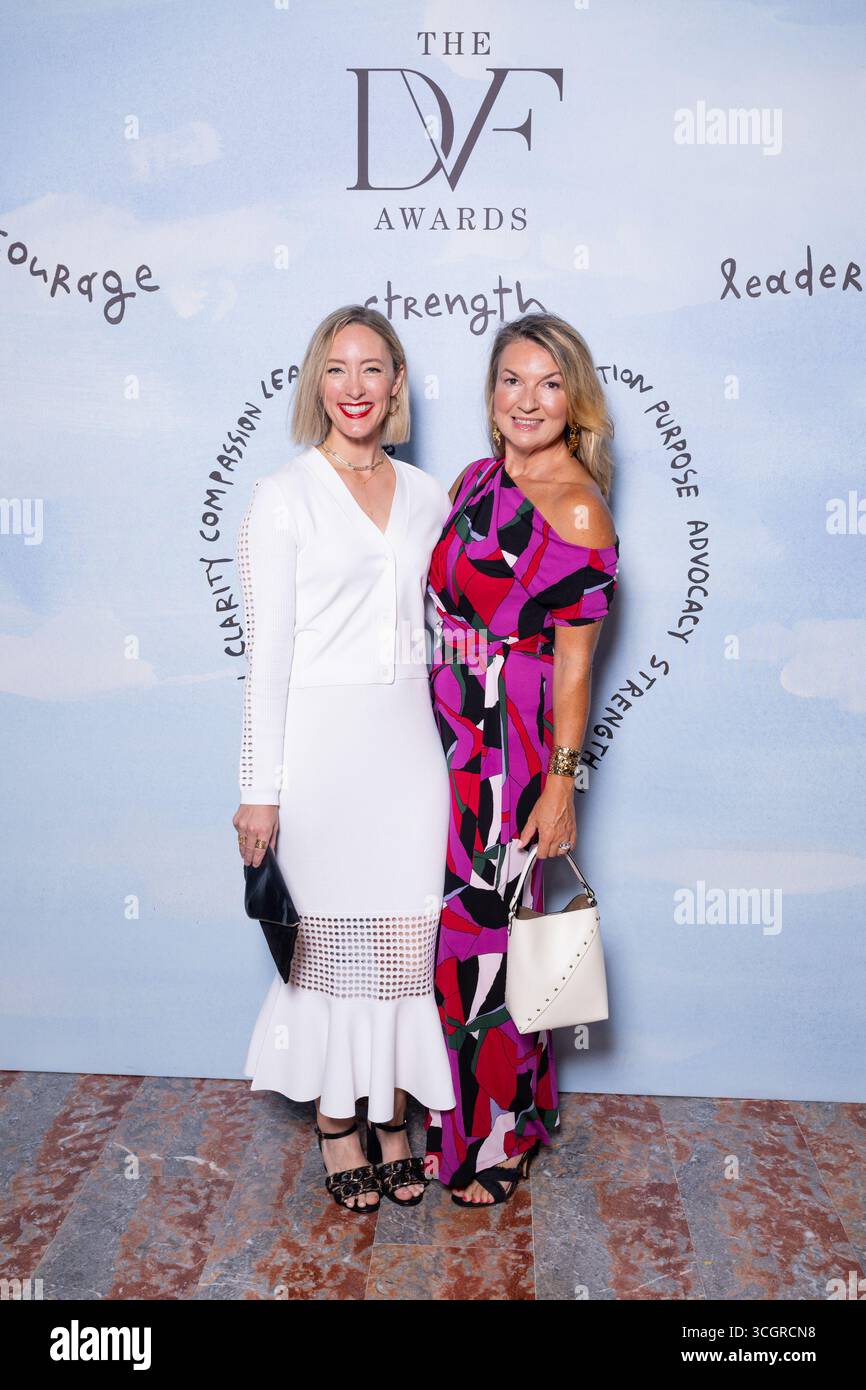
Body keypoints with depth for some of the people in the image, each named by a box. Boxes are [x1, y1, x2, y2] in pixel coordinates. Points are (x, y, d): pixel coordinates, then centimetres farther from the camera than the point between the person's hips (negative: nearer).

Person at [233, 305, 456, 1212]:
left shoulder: (426, 495, 10)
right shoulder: (283, 496, -4)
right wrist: (260, 789, -9)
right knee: (332, 937, 6)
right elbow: (267, 652, -7)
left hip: (409, 742, 4)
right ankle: (337, 1122, 25)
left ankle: (391, 1117, 26)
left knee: (407, 937, 8)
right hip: (322, 745, -4)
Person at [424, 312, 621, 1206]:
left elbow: (573, 659, -12)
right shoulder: (475, 480, 10)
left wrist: (561, 781, -11)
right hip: (443, 734, 7)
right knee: (442, 924, 13)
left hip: (507, 747, -7)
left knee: (484, 935, 2)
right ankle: (455, 1122, 33)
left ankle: (500, 1139, 23)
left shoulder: (578, 511, -12)